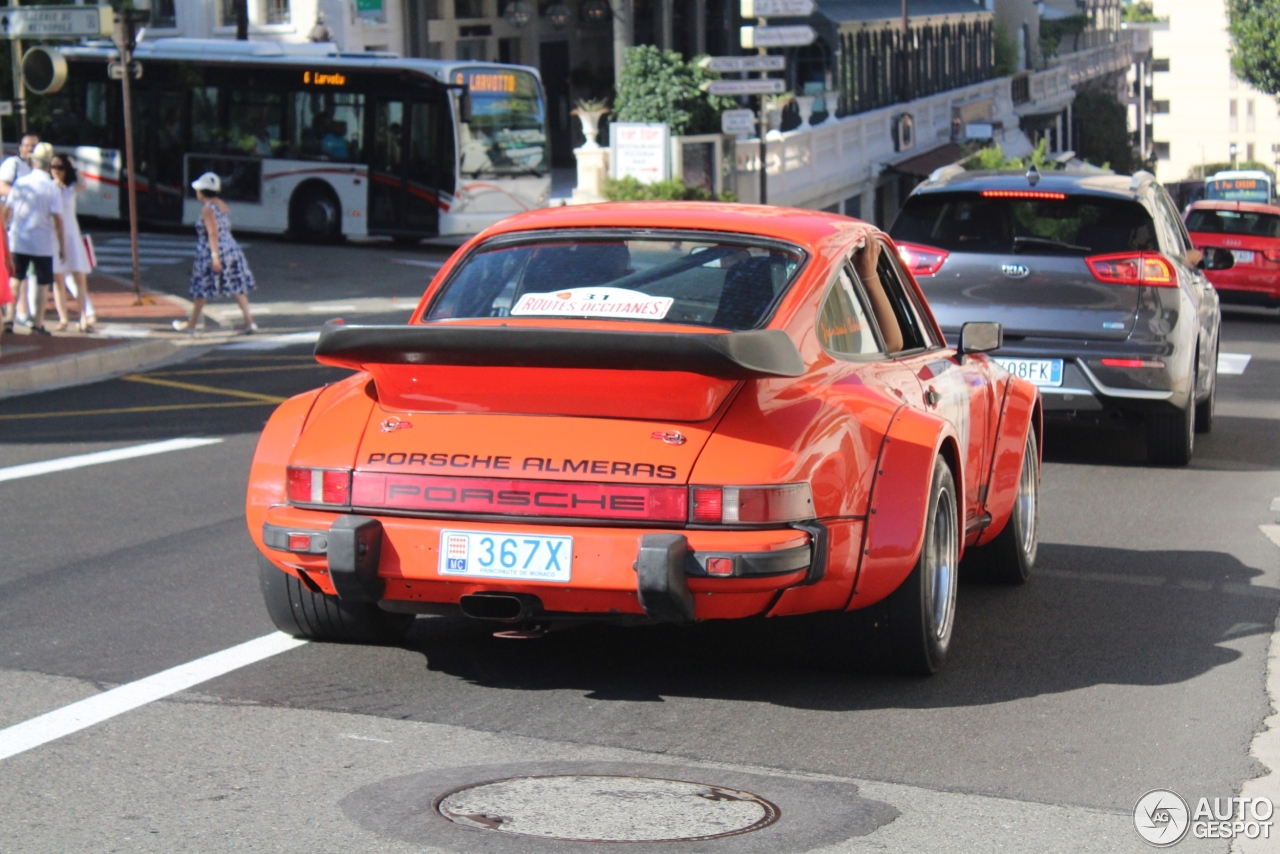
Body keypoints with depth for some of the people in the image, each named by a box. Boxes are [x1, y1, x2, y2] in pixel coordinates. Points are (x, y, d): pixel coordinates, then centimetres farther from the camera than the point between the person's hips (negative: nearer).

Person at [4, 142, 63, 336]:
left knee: (16, 279, 16)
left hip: (18, 241, 3)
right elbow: (57, 219, -11)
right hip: (43, 243, -3)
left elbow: (7, 211, 5)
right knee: (43, 283, 5)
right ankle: (38, 323, 4)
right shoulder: (53, 188, -9)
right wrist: (61, 244, -2)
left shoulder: (20, 183, 0)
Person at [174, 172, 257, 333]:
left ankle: (192, 324, 18)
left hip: (211, 252, -8)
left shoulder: (207, 209, -14)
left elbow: (213, 233, -22)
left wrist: (215, 256, -27)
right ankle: (249, 321, -2)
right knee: (236, 288, 7)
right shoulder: (222, 205, 10)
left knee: (202, 289, 6)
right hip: (231, 249, 8)